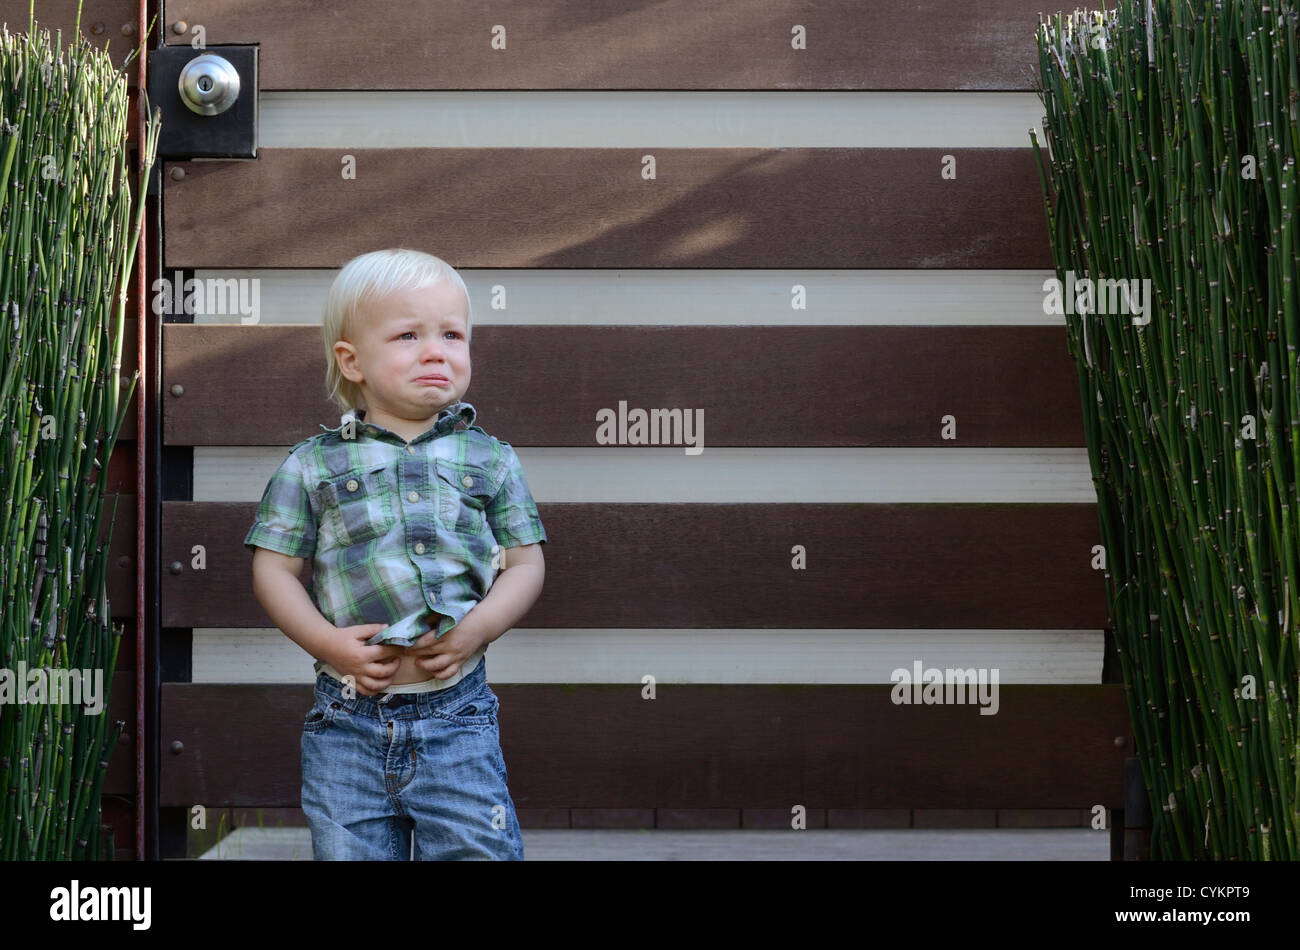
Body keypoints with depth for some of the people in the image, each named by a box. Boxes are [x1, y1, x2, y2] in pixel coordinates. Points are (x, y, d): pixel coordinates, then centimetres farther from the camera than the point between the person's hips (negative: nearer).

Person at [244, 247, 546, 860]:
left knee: (479, 852, -3)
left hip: (457, 713, 0)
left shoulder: (490, 460, 7)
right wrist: (328, 642, -11)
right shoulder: (313, 464, 4)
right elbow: (273, 568, 4)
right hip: (348, 719, 0)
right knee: (348, 852, 5)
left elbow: (526, 564, 7)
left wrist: (474, 631, -10)